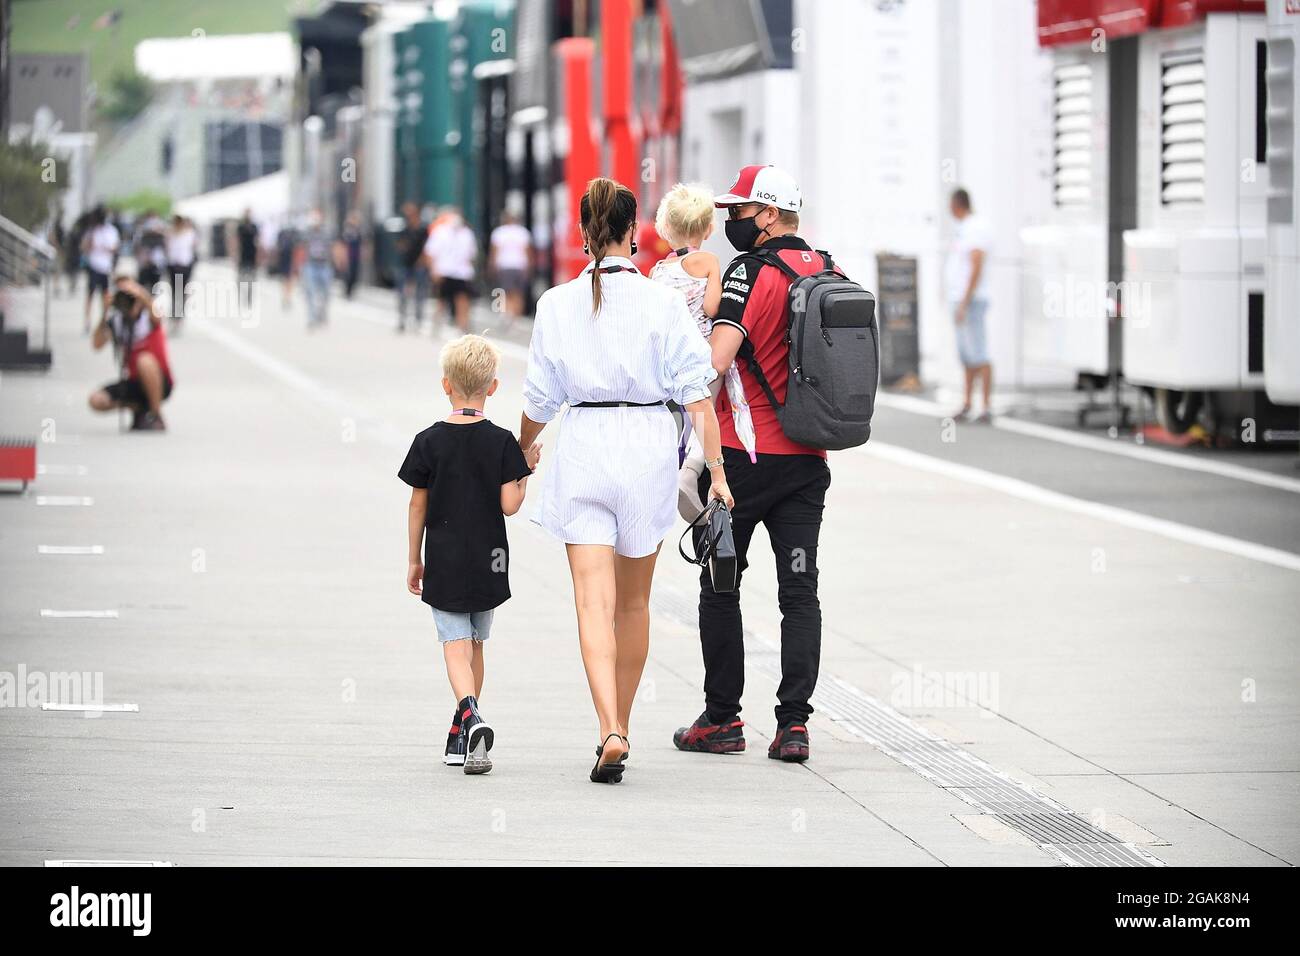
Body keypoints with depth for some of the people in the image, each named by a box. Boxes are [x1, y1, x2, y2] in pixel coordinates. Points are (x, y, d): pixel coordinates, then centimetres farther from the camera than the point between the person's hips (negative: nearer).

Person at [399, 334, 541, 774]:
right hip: (487, 563, 1)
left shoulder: (429, 441, -5)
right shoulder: (501, 442, -6)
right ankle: (461, 737, 21)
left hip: (444, 561, -1)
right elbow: (509, 505, -9)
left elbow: (418, 506, -1)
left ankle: (470, 714, -30)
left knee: (456, 644, -4)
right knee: (475, 643, 15)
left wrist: (414, 560, 9)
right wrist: (526, 470, 8)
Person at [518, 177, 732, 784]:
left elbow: (541, 399, 6)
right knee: (633, 602, 15)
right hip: (649, 449, 0)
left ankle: (610, 731, -22)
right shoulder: (663, 303, -5)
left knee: (594, 602, -4)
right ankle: (620, 727, 26)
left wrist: (522, 448, 25)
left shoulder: (557, 304, -1)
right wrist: (716, 470, -2)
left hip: (582, 447, 0)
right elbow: (696, 394, -7)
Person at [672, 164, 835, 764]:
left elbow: (717, 359, -23)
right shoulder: (826, 271, 8)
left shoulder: (751, 270, -13)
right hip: (807, 460, 6)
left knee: (720, 587, 7)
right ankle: (794, 724, -2)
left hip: (745, 454, -6)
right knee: (800, 591, 4)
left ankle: (722, 719, 10)